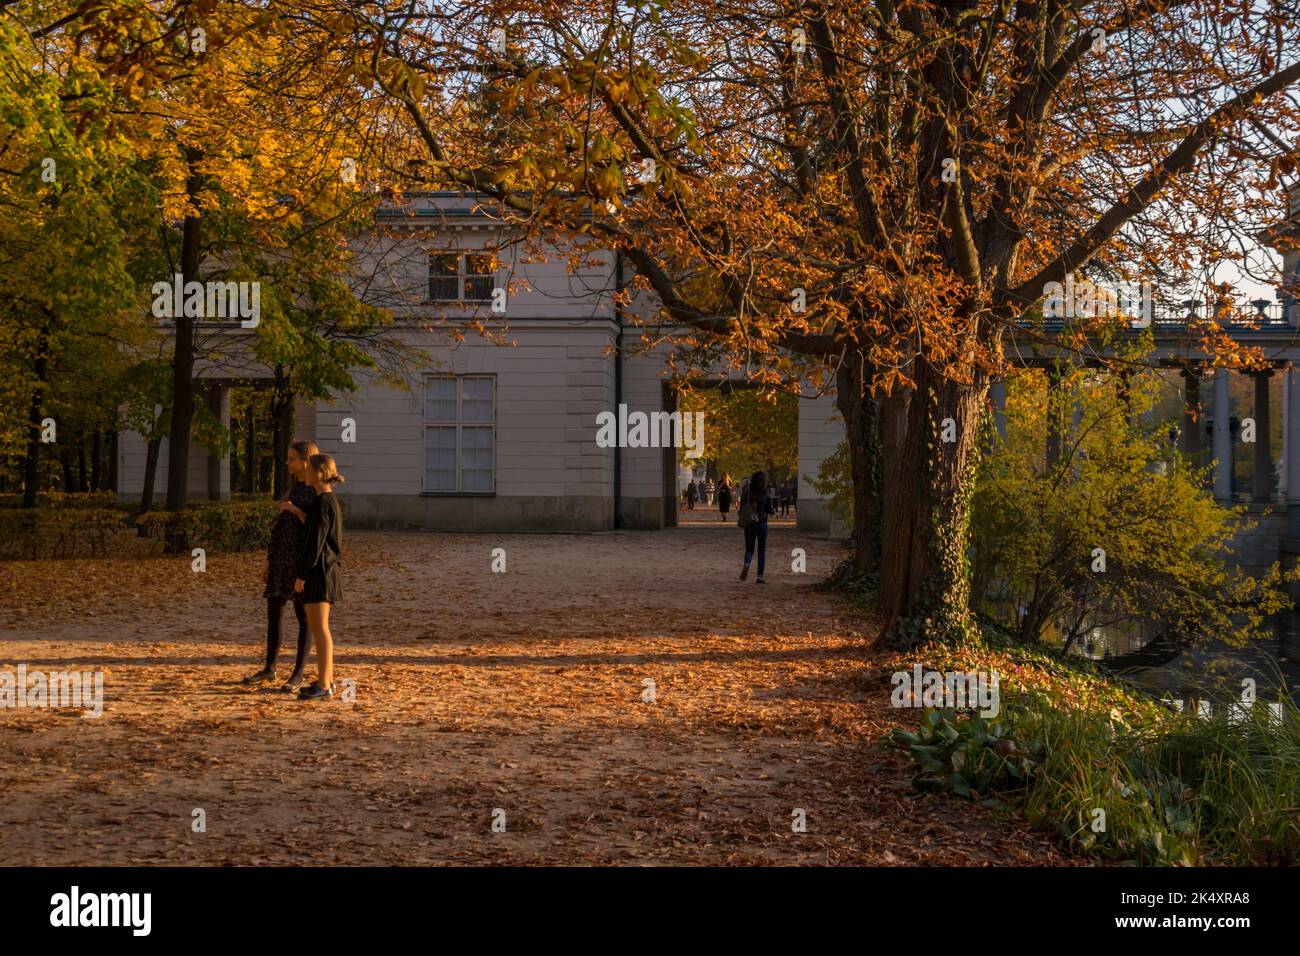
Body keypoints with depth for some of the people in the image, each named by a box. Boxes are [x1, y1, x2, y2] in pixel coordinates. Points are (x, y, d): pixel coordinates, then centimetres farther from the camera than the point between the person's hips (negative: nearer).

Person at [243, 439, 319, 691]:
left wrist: (296, 510, -19)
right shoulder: (292, 488, 14)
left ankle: (298, 674, 7)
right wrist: (268, 560, 14)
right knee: (273, 613, 10)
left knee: (303, 616, 0)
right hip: (282, 557, 7)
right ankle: (269, 669, 21)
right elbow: (279, 524, 15)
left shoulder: (318, 492, -8)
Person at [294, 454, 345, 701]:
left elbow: (316, 542, -18)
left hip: (319, 570, -10)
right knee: (316, 626, 15)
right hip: (324, 569, 10)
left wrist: (302, 576, -17)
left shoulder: (324, 503, -16)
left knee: (320, 628, -7)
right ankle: (326, 679, 21)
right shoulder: (331, 501, 13)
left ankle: (324, 685, -4)